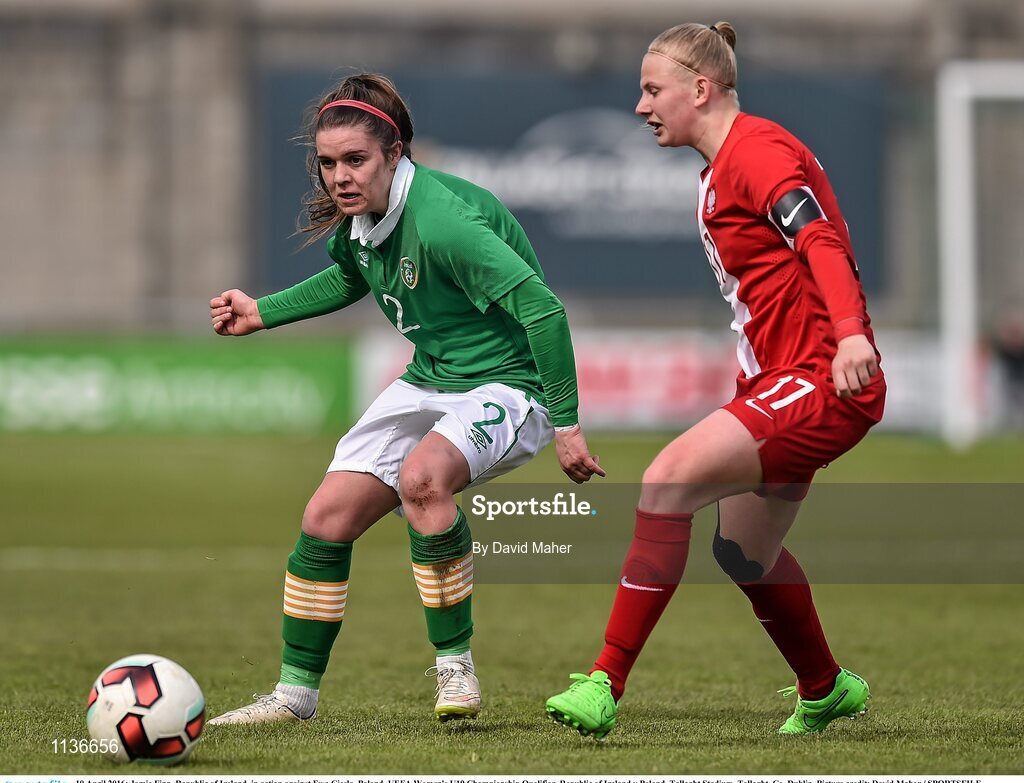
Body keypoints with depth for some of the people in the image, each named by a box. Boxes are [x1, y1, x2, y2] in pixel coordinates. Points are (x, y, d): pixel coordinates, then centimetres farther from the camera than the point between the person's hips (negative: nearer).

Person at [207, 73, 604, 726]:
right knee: (327, 519, 0)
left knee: (422, 475, -36)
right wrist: (263, 314, 14)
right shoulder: (358, 214, -2)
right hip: (429, 382, 9)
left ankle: (455, 665, -20)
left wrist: (566, 425, -27)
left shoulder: (441, 221, -29)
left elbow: (542, 308, -29)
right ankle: (296, 692, 16)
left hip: (506, 385, -8)